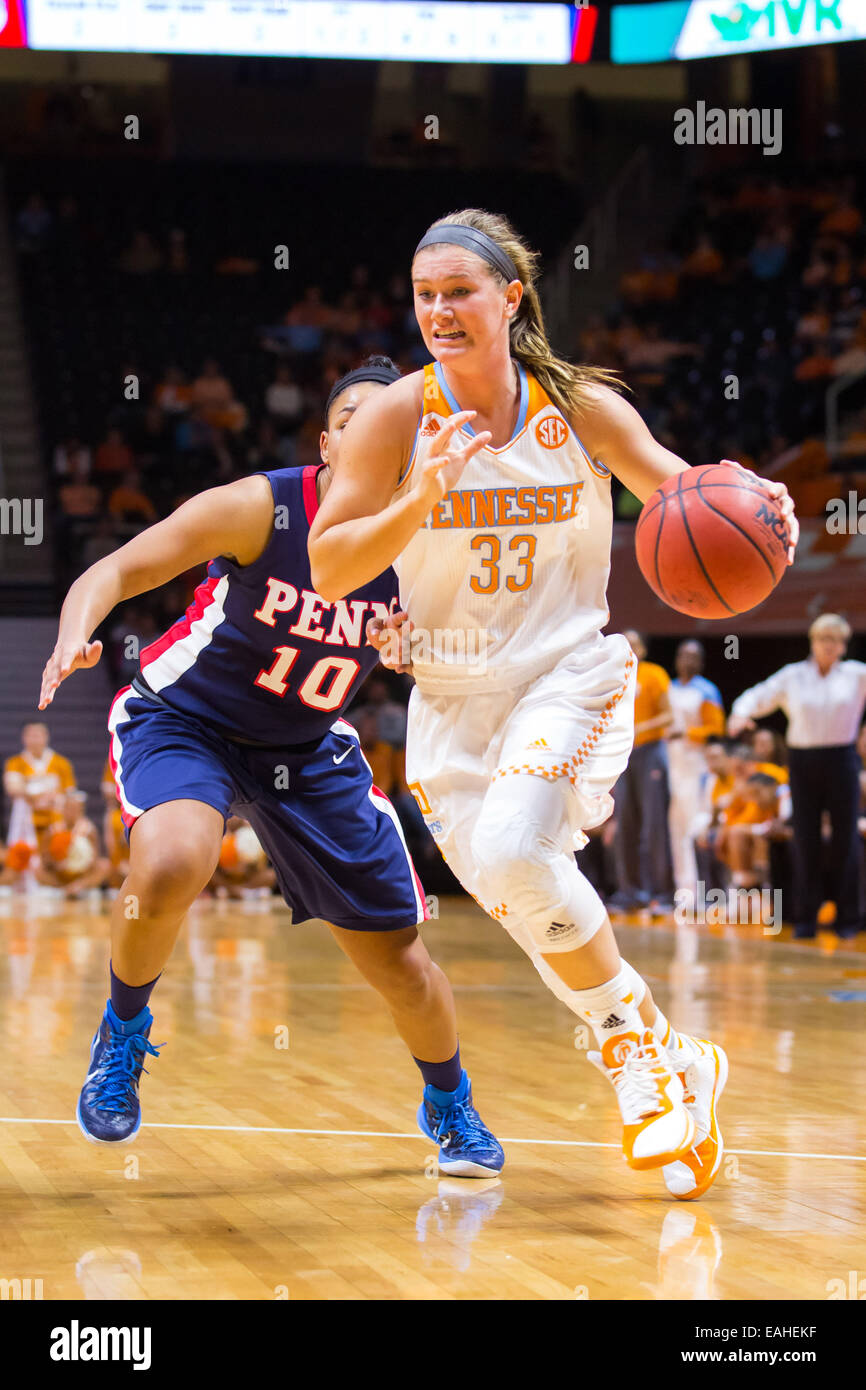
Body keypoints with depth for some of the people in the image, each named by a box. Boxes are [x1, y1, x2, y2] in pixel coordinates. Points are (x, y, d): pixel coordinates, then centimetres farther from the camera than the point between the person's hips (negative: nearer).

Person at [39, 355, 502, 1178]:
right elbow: (116, 570, -26)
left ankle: (449, 1108, 35)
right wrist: (75, 637, -46)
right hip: (183, 719, -3)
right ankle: (124, 1029, -5)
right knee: (171, 865, -36)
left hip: (307, 746, 3)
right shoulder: (260, 509, -24)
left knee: (396, 955, 4)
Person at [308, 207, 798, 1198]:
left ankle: (639, 1051, -9)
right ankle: (673, 1074, 24)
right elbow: (328, 568, -12)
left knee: (511, 851, -28)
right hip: (451, 697, 3)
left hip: (568, 674, -3)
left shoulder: (583, 408, -7)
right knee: (527, 912, 4)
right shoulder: (397, 417, -9)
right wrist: (420, 503, -29)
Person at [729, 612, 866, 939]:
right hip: (803, 761, 1)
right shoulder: (792, 676, 8)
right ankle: (806, 917, 7)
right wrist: (741, 713, -13)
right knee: (805, 838, 1)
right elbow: (758, 697, 7)